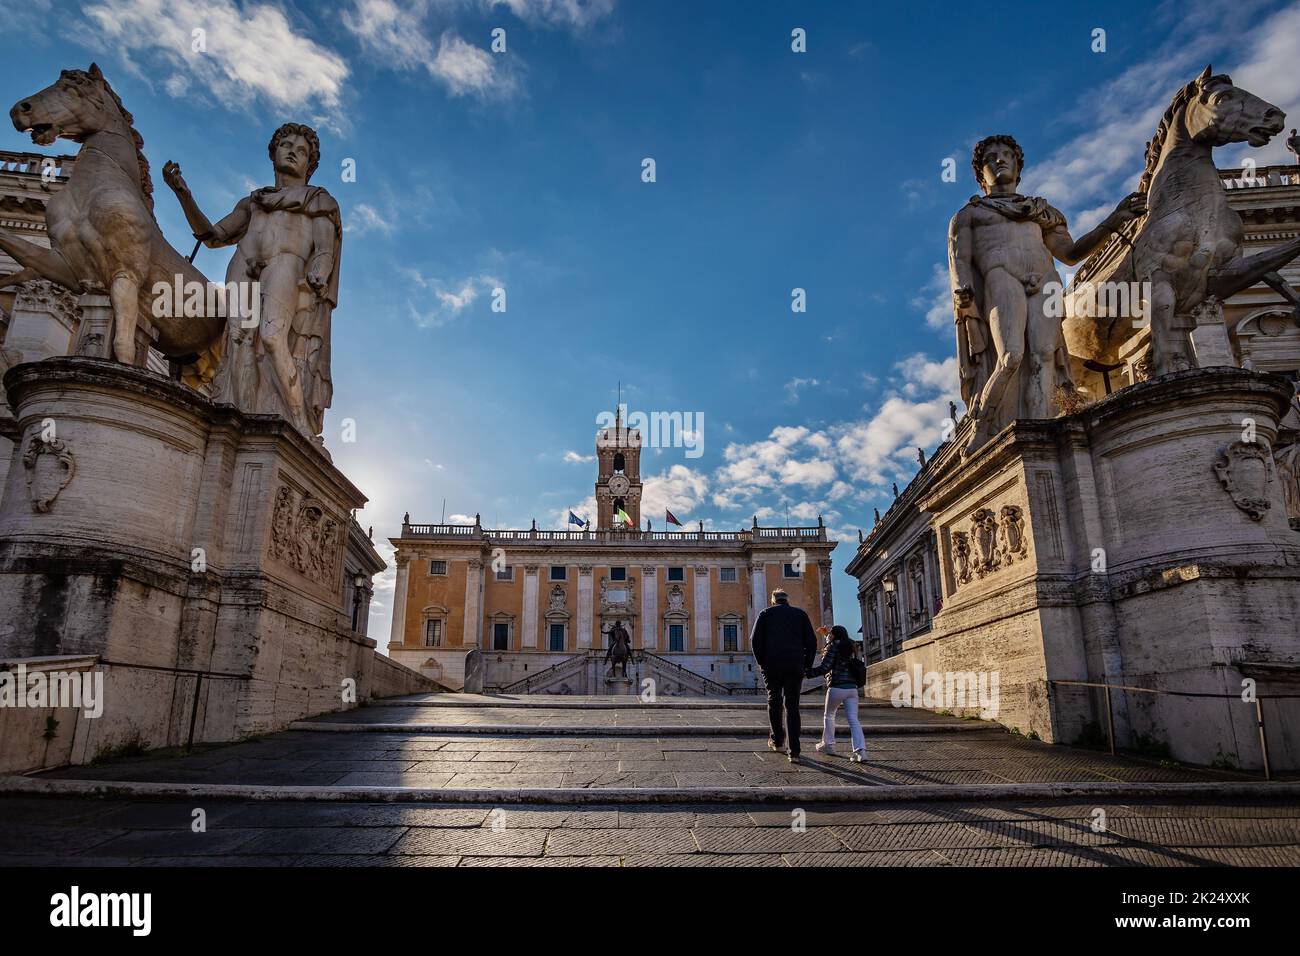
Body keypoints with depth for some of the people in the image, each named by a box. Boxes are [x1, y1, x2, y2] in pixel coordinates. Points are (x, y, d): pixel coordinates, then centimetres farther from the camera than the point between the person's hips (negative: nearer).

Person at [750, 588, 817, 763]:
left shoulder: (766, 613, 11)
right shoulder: (800, 614, 15)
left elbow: (755, 639, 0)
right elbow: (812, 641, 7)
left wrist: (761, 663, 6)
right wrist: (806, 665, 9)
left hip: (772, 665, -1)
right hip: (795, 666, 1)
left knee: (774, 701, 18)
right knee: (792, 706, 4)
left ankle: (777, 739, 15)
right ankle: (794, 751, -1)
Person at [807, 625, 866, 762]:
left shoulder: (834, 646, -5)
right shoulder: (850, 647, 17)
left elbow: (825, 667, -15)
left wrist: (808, 672, -14)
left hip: (837, 687, -6)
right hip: (852, 688, 6)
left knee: (828, 716, 16)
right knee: (853, 719, -2)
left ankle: (828, 744, 22)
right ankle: (860, 749, -17)